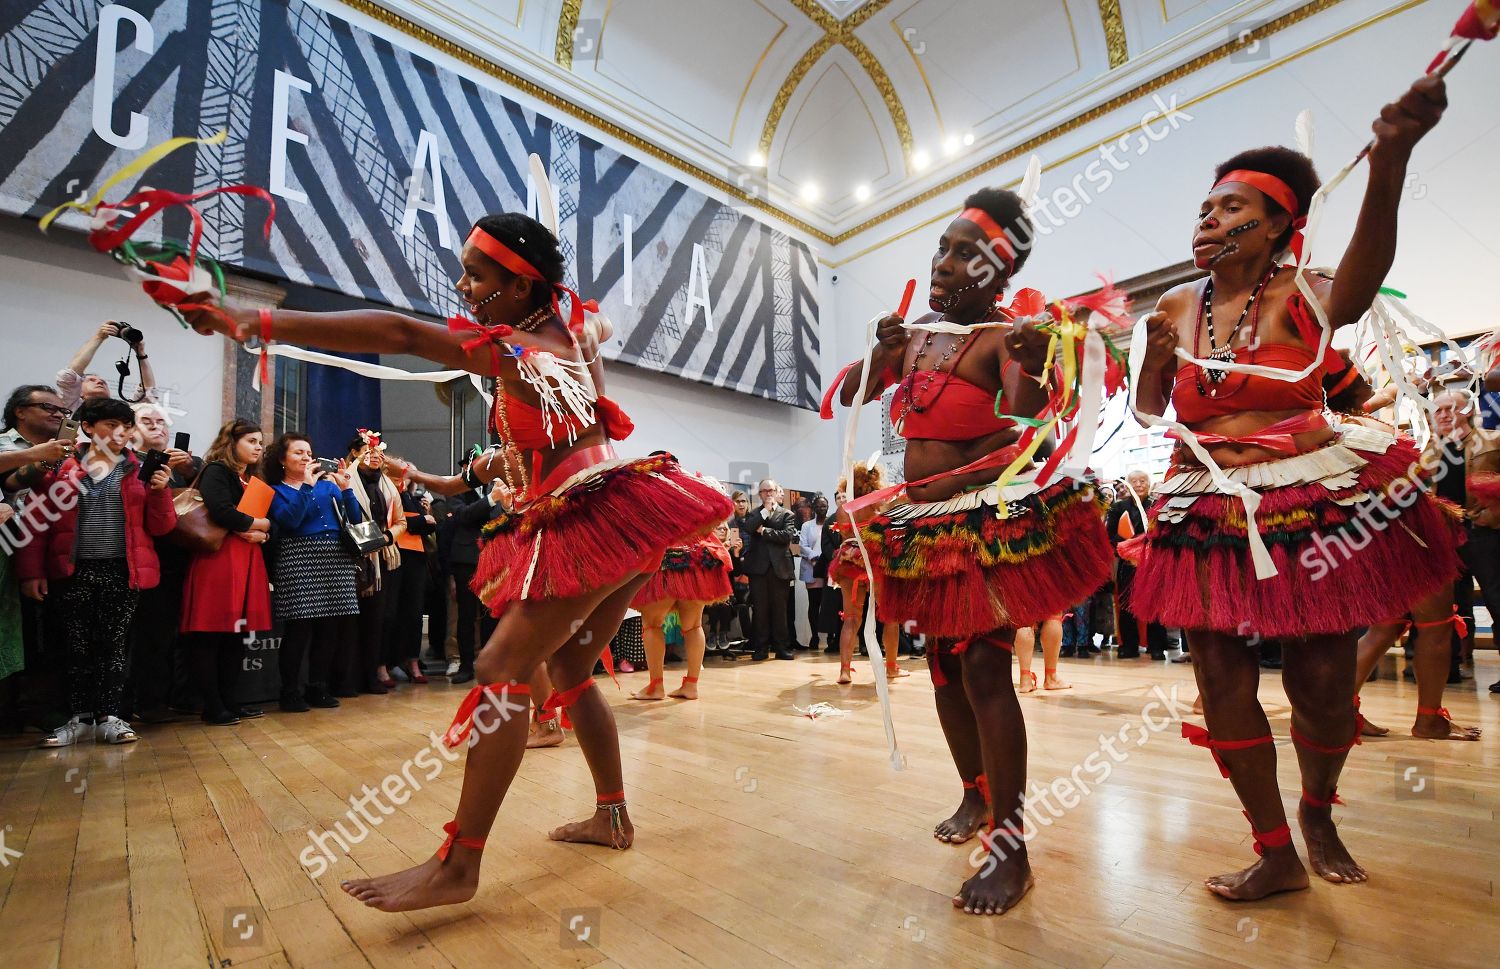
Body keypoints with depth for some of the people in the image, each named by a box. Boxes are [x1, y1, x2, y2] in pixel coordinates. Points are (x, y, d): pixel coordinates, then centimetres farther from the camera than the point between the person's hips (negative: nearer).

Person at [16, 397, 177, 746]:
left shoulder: (140, 470, 6)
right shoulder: (61, 467, 4)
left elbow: (161, 527, 3)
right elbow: (37, 520, 3)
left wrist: (159, 492, -13)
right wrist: (31, 571, -3)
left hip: (122, 573, 0)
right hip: (73, 574, 0)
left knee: (113, 645, 4)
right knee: (78, 648, 8)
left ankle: (109, 717, 13)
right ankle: (81, 717, 20)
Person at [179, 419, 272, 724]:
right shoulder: (216, 471, -4)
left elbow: (270, 521, 16)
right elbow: (222, 512, -19)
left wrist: (260, 533, -6)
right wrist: (255, 523, -3)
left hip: (248, 561, 8)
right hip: (218, 559, -8)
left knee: (237, 634, 10)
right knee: (209, 636, -2)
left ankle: (231, 701, 16)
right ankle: (213, 708, 3)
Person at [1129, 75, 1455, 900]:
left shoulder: (1299, 294, -3)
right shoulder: (1177, 305, 7)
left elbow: (1357, 287, -29)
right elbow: (1149, 408, 9)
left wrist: (1390, 157, -43)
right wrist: (1155, 354, -12)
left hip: (1313, 505, -2)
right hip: (1208, 515, 3)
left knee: (1322, 680, 5)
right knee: (1221, 677, -1)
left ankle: (1318, 813, 36)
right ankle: (1278, 855, 16)